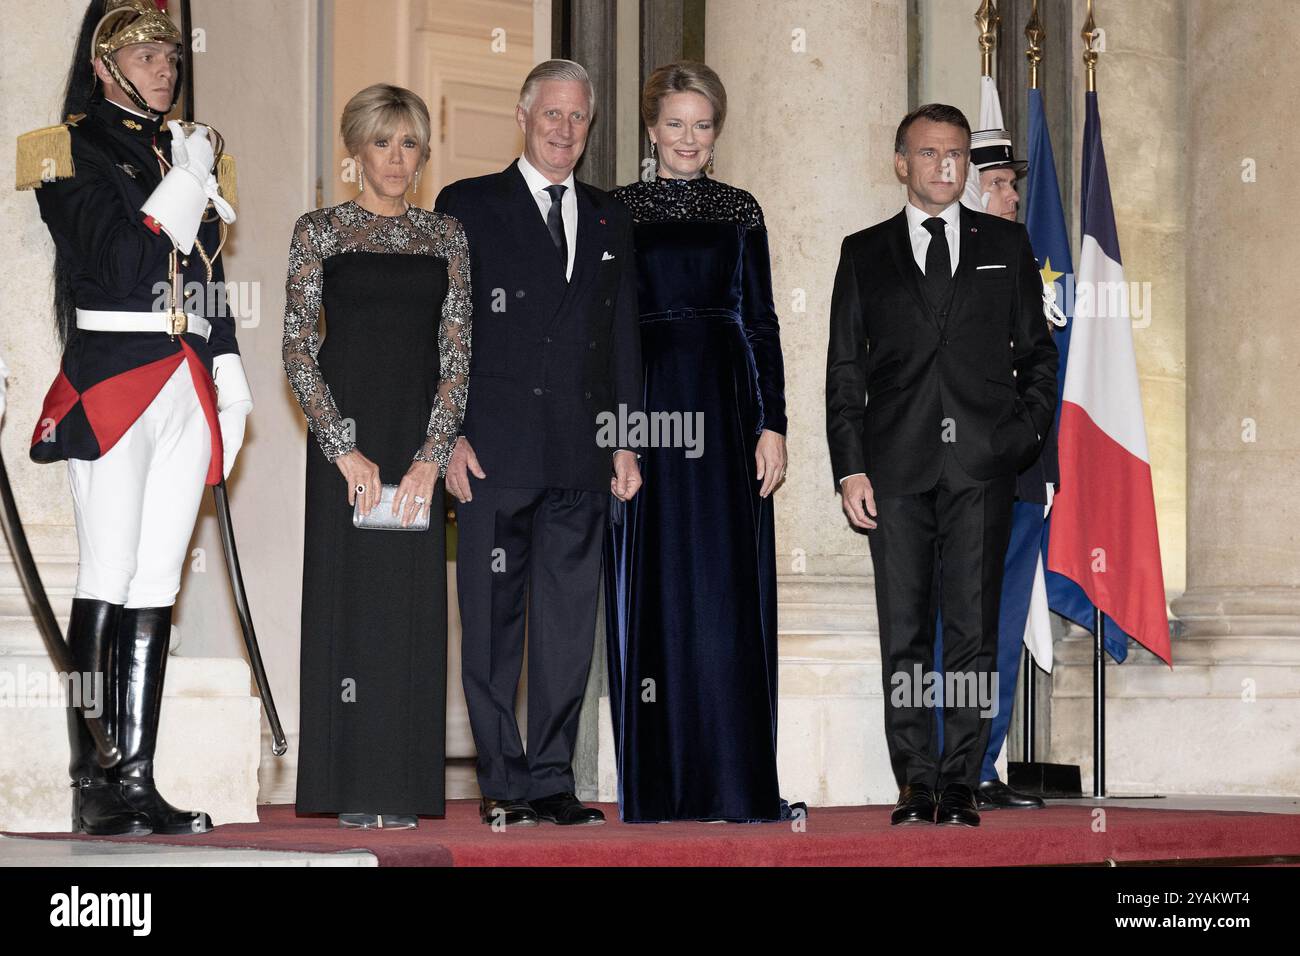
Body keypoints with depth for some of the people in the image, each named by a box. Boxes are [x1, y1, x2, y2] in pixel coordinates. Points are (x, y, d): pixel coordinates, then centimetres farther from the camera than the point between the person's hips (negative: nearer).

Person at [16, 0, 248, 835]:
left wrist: (228, 373, 14)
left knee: (158, 583, 4)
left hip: (186, 385, 6)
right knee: (108, 579, -9)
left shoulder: (185, 151, 20)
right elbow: (114, 264, -13)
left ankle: (138, 779, 5)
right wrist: (183, 184, -10)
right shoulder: (72, 153, -1)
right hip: (112, 381, -6)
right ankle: (91, 788, -8)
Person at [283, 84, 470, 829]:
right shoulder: (320, 232, 4)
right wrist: (345, 447, -11)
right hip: (346, 431, -2)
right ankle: (352, 790, 2)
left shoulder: (447, 237, 10)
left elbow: (457, 352, 5)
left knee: (414, 596, 1)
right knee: (349, 591, -3)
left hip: (422, 441, 2)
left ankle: (403, 788, 6)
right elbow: (299, 350, -1)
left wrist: (433, 454, -7)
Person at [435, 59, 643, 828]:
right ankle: (504, 784, 6)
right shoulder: (468, 207, 4)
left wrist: (625, 439, 9)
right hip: (496, 448, -3)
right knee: (493, 621, 0)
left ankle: (552, 779, 10)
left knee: (570, 624, 4)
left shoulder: (609, 220, 16)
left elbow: (623, 336, 16)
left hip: (582, 454, 4)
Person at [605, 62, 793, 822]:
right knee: (652, 589, 1)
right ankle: (656, 783, 6)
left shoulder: (740, 211, 9)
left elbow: (761, 322, 7)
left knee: (726, 589, -1)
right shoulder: (618, 210, 6)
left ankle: (734, 780, 3)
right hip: (645, 404, -1)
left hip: (725, 407, 1)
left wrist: (773, 425, -2)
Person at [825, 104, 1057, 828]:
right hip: (897, 468, 0)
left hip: (981, 467, 0)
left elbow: (1038, 351, 14)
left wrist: (1028, 431, -1)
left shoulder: (1006, 244, 13)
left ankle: (960, 784, 2)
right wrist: (850, 467, 0)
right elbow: (845, 369, 9)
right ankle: (916, 785, 5)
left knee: (973, 630, -2)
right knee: (904, 634, 0)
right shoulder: (865, 253, 12)